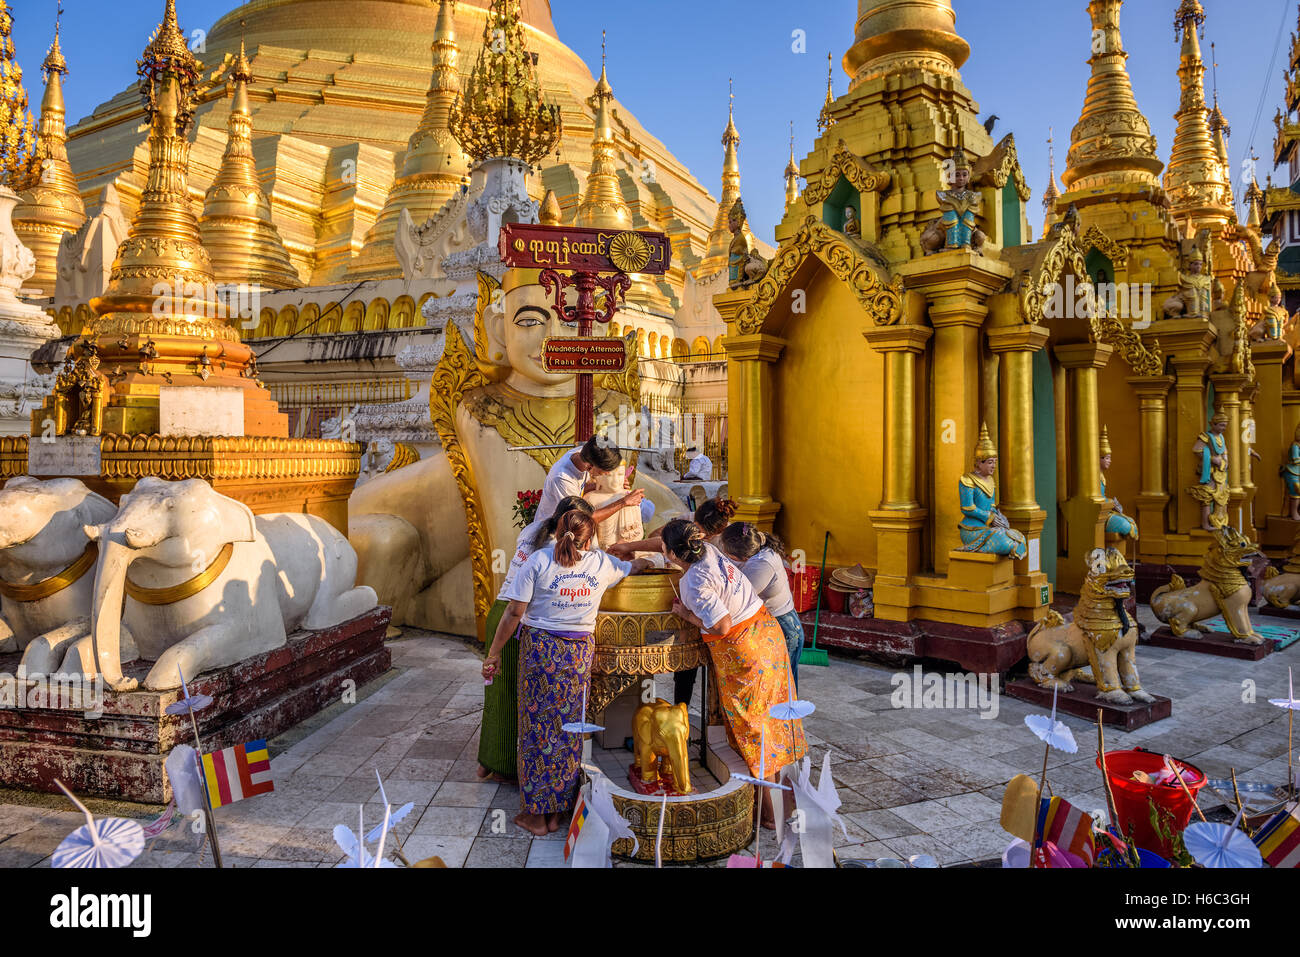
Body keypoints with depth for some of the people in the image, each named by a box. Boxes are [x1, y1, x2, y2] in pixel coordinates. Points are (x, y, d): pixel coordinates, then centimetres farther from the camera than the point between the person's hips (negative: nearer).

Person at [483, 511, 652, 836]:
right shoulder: (601, 563, 2)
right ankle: (557, 811, 20)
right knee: (569, 727, 11)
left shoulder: (538, 560, -6)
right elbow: (631, 567, 23)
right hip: (580, 651, 2)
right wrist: (643, 560, 46)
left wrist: (494, 652, 0)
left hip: (539, 647, -2)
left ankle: (536, 813, 16)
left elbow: (514, 611, -8)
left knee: (538, 725, 7)